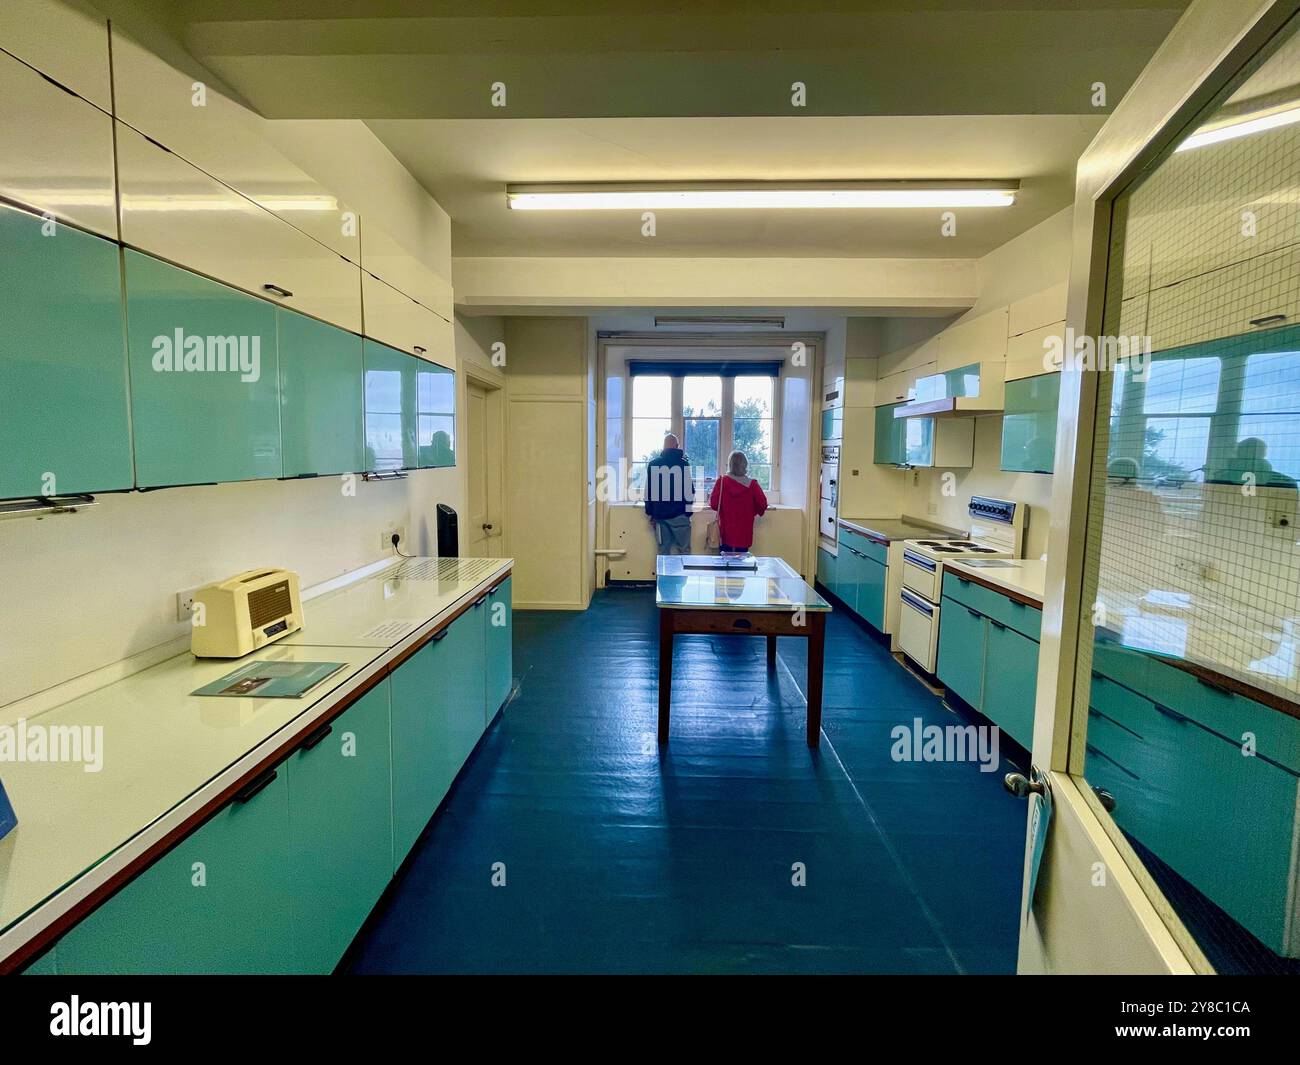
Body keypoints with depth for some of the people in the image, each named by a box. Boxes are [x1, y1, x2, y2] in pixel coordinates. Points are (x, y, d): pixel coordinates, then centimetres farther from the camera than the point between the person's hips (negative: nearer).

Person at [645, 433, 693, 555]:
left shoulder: (653, 463, 5)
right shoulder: (683, 463, -4)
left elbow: (648, 490, 8)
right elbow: (689, 490, -3)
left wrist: (650, 513, 14)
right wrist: (689, 512, 5)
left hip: (659, 514, 3)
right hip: (679, 514, -3)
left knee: (662, 551, 7)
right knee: (684, 550, 1)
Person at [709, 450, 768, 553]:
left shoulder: (722, 481, -8)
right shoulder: (752, 483, -5)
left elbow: (713, 504, -8)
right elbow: (762, 505, -4)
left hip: (726, 532, 0)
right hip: (744, 533, 1)